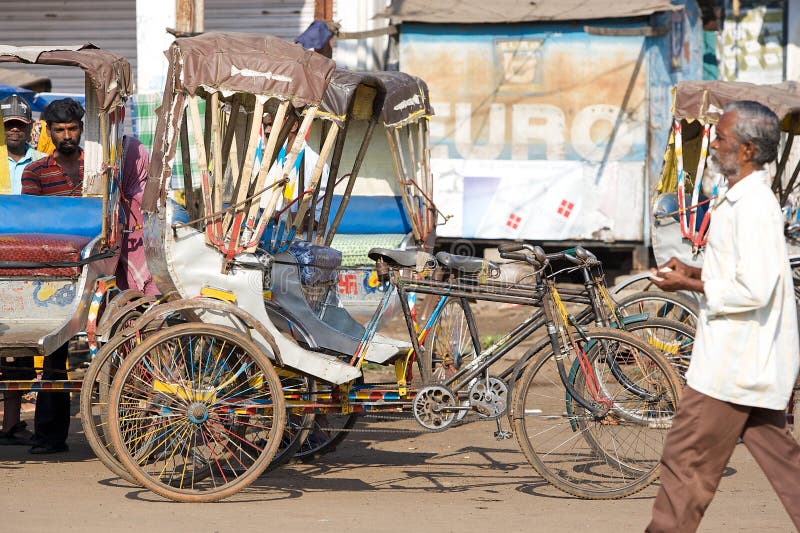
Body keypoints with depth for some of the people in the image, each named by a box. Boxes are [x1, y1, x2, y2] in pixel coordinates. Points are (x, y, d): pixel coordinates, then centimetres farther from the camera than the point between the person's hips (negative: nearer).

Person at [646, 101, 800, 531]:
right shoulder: (740, 200, 14)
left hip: (733, 364, -11)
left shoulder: (753, 206, -19)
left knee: (686, 459, -3)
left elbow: (753, 290, -24)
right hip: (753, 363, 11)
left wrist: (688, 285, -15)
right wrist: (694, 271, 10)